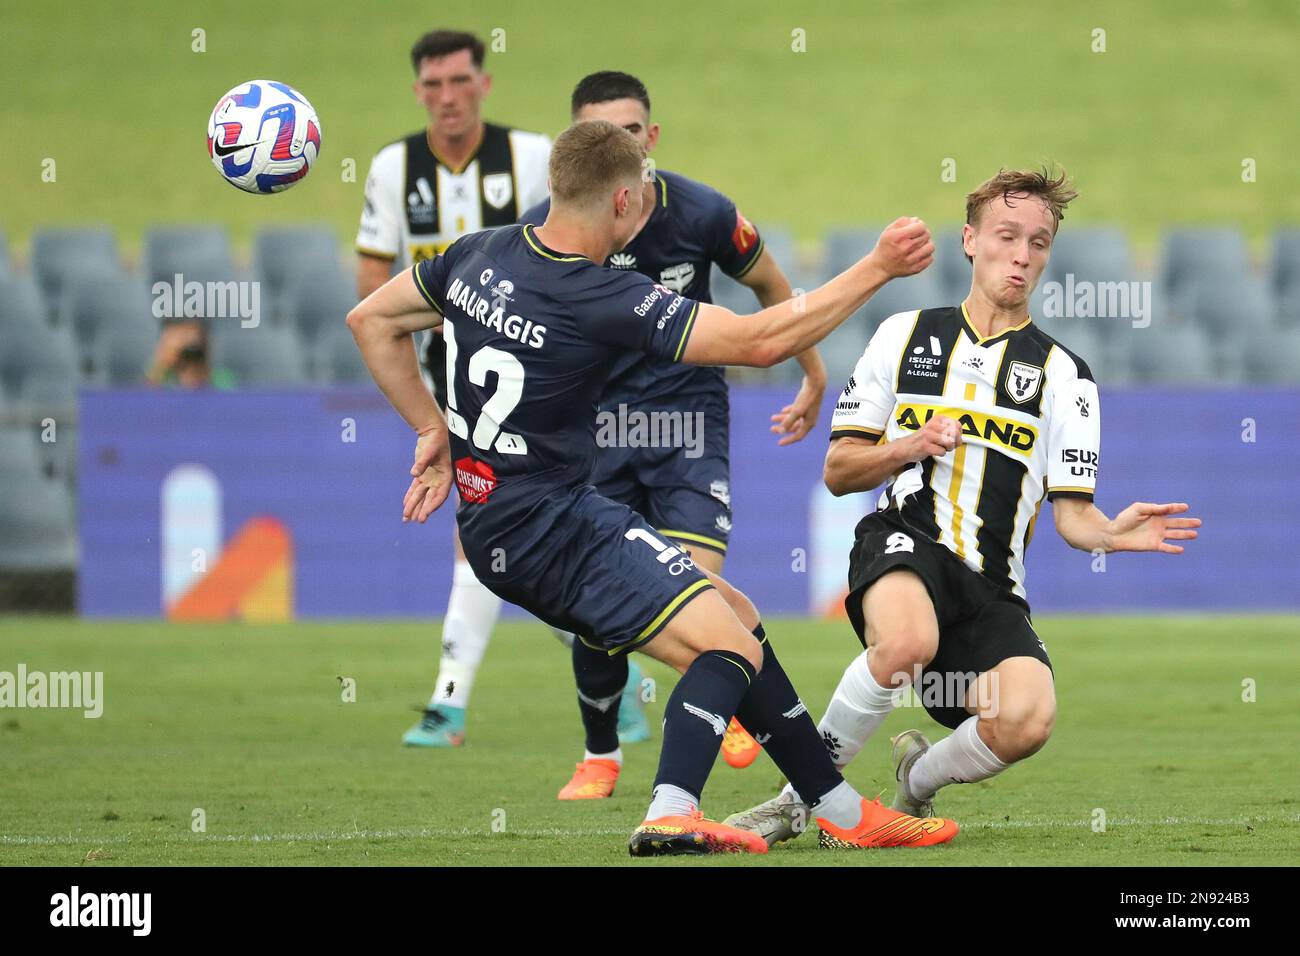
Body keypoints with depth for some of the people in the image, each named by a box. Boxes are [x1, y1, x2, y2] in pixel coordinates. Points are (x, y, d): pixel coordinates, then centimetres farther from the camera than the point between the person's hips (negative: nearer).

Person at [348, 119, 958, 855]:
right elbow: (760, 341, -20)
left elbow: (371, 321, 16)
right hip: (553, 528, -9)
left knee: (738, 620, 15)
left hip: (498, 524, 9)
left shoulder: (479, 257, 2)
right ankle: (671, 816, -33)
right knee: (729, 649, -15)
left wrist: (434, 430, 18)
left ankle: (841, 808, 19)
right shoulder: (604, 300, -21)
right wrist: (876, 270, -13)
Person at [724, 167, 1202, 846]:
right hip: (904, 541, -2)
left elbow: (1071, 514, 7)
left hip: (992, 586, 2)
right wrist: (909, 447, -6)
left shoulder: (1062, 374, 13)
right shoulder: (905, 336, 14)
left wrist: (1114, 533, -17)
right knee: (910, 640, -40)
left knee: (1028, 719, -29)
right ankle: (802, 795, -19)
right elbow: (838, 472, 14)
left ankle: (920, 778, 6)